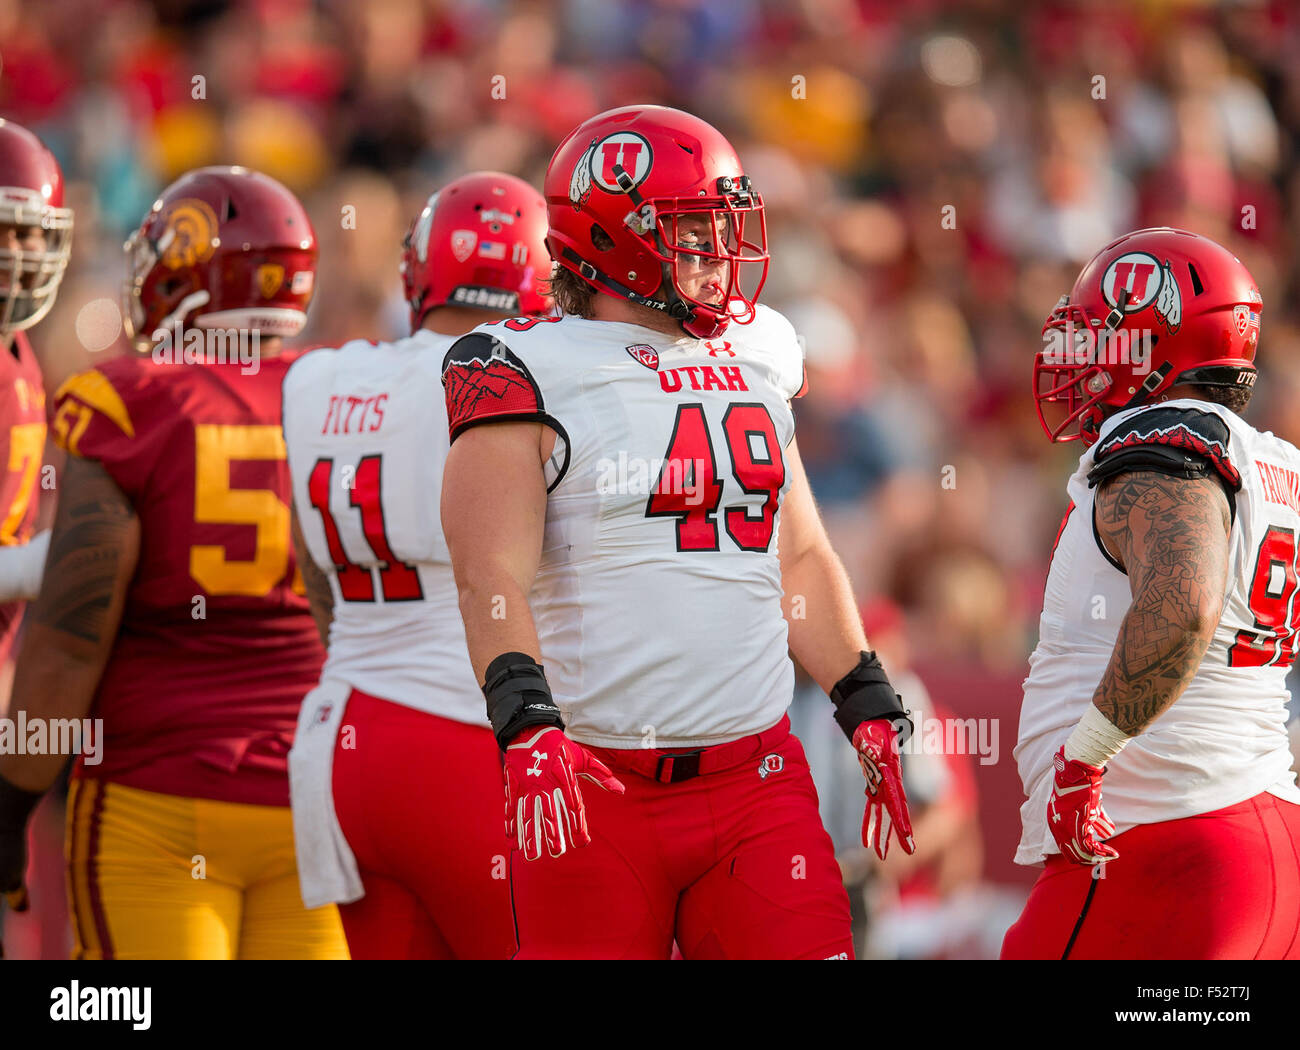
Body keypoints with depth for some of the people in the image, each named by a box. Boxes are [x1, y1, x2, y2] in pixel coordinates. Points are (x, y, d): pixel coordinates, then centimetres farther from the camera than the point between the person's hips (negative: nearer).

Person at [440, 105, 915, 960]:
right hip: (594, 787, -5)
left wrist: (868, 710, 19)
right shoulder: (533, 374, -4)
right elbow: (492, 575, -15)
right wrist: (528, 727, -29)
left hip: (757, 782, 5)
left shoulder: (757, 358, 15)